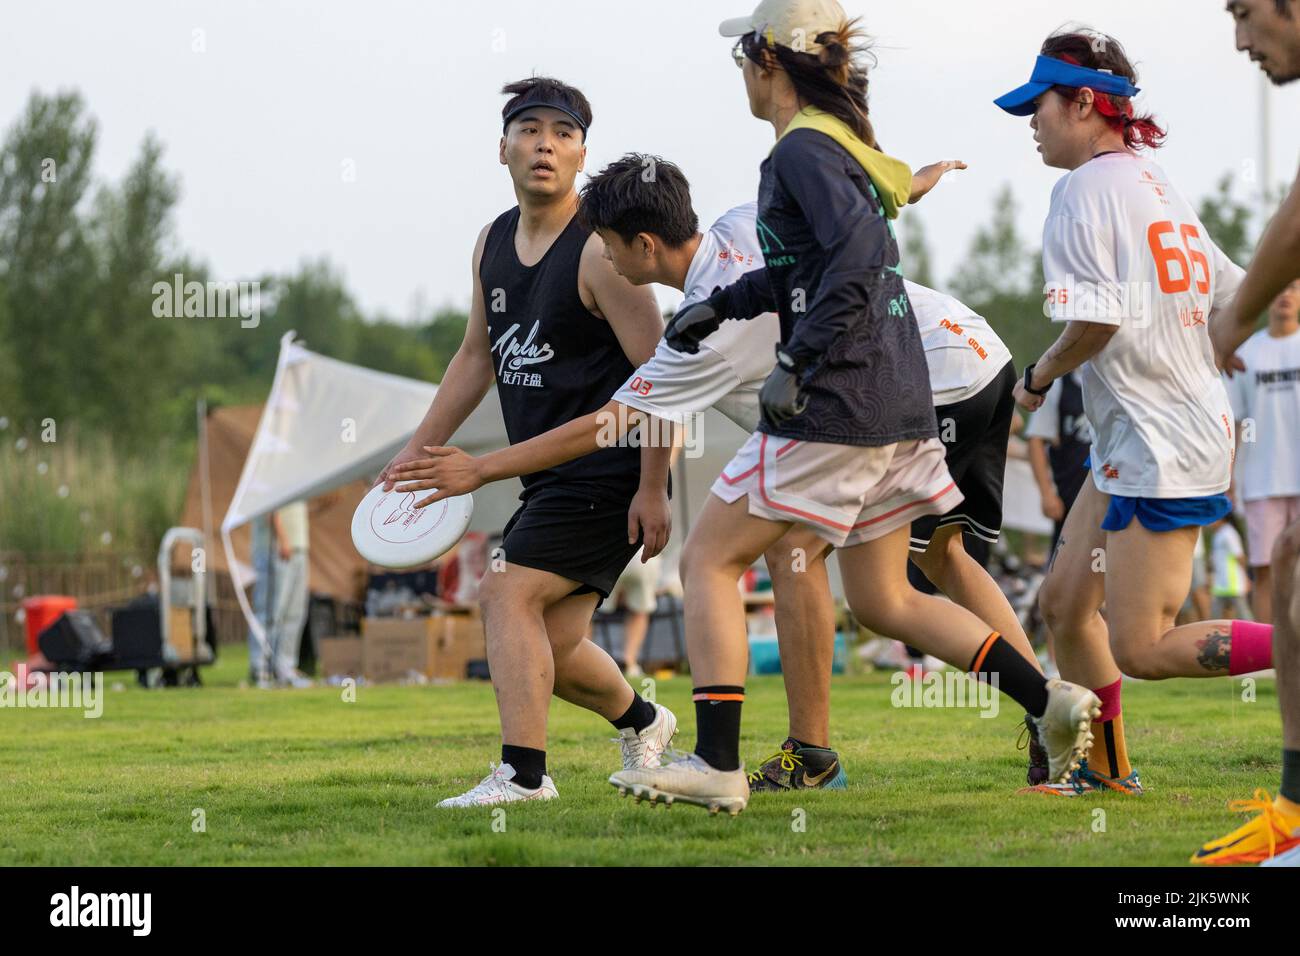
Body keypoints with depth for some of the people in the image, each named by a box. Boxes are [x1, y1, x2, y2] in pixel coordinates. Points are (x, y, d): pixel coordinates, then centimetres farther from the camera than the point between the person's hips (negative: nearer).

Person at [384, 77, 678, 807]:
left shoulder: (599, 251, -14)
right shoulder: (493, 243, 10)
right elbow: (479, 354, 22)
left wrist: (652, 489, -19)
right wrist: (421, 450, 21)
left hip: (608, 473, -8)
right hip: (549, 477, 8)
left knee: (508, 593, -20)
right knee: (549, 646, 8)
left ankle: (522, 773, -22)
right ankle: (641, 721, 36)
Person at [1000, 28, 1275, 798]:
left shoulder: (1087, 188, -13)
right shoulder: (1158, 186, 14)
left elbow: (1095, 318, -23)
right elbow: (1236, 297, 17)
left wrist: (1039, 378, -7)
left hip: (1159, 446, -10)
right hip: (1132, 444, 10)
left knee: (1141, 648, -8)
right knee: (1064, 601, 15)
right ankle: (1107, 771, 22)